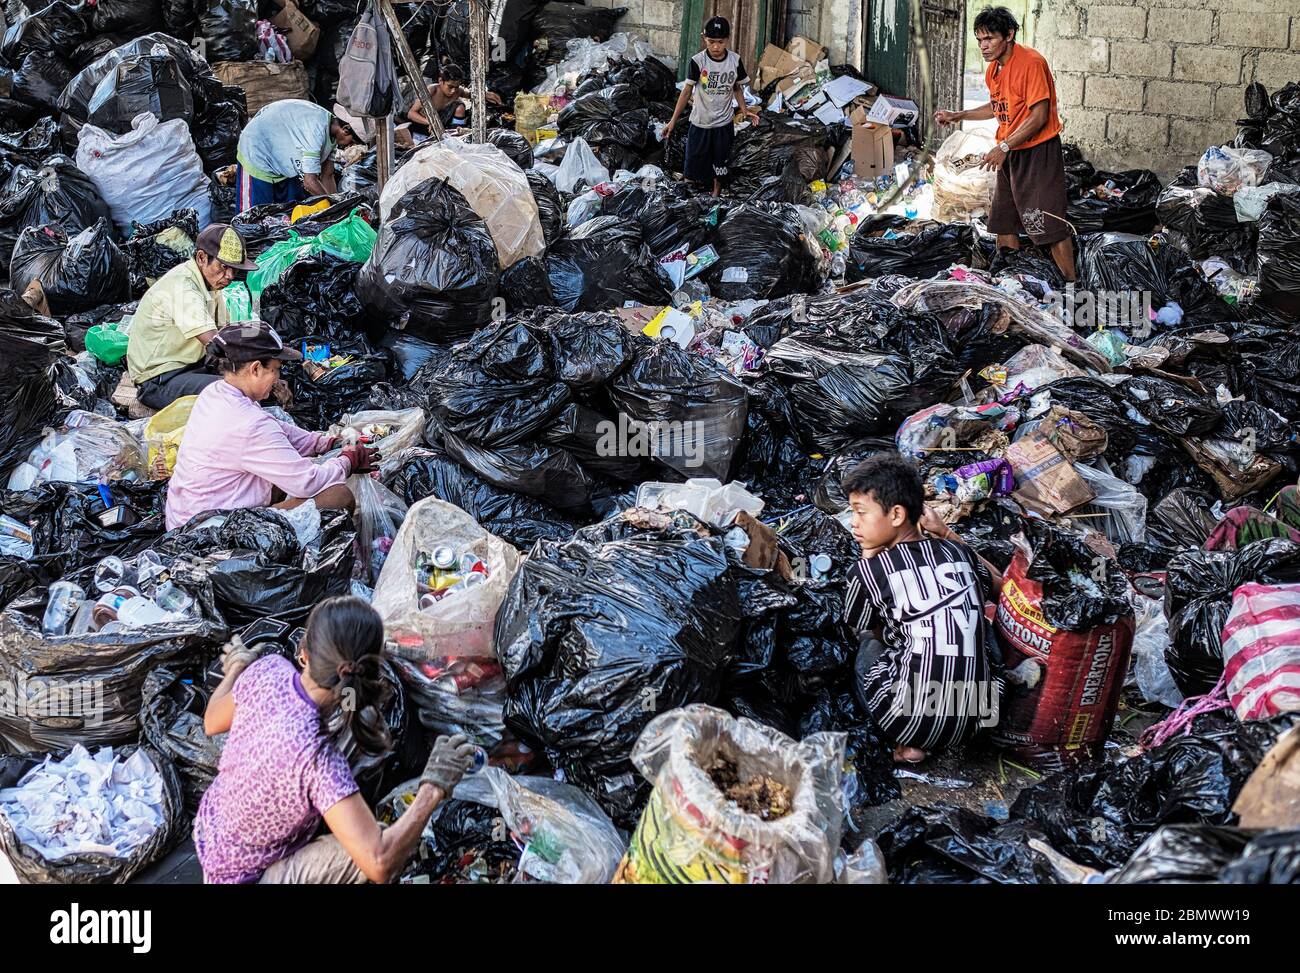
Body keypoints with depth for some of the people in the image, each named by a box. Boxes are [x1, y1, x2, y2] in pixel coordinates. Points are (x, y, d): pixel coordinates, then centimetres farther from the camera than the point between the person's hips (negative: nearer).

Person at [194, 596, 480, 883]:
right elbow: (380, 864, -41)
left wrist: (236, 667, 21)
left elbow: (212, 722, 3)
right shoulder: (315, 754, -39)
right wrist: (433, 787, -31)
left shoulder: (268, 670, -21)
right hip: (247, 877, -7)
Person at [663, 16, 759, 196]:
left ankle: (716, 193, 32)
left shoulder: (735, 60, -9)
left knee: (719, 163, 13)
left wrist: (744, 110, -9)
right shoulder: (698, 61, -16)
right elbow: (687, 91, -10)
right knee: (695, 160, 6)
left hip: (723, 122, 2)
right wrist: (673, 120, -11)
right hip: (700, 122, -2)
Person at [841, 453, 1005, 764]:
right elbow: (1000, 587, 31)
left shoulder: (868, 570, -7)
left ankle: (909, 742, 9)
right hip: (975, 718, 4)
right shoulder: (959, 553, 5)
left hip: (912, 723, -3)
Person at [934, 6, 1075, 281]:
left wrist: (1004, 147, -25)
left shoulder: (1031, 62, -19)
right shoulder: (993, 68, 8)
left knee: (1050, 225, -11)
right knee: (1004, 221, 13)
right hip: (1010, 154, 9)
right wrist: (956, 116, 17)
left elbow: (1039, 116, -22)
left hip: (1037, 152, -9)